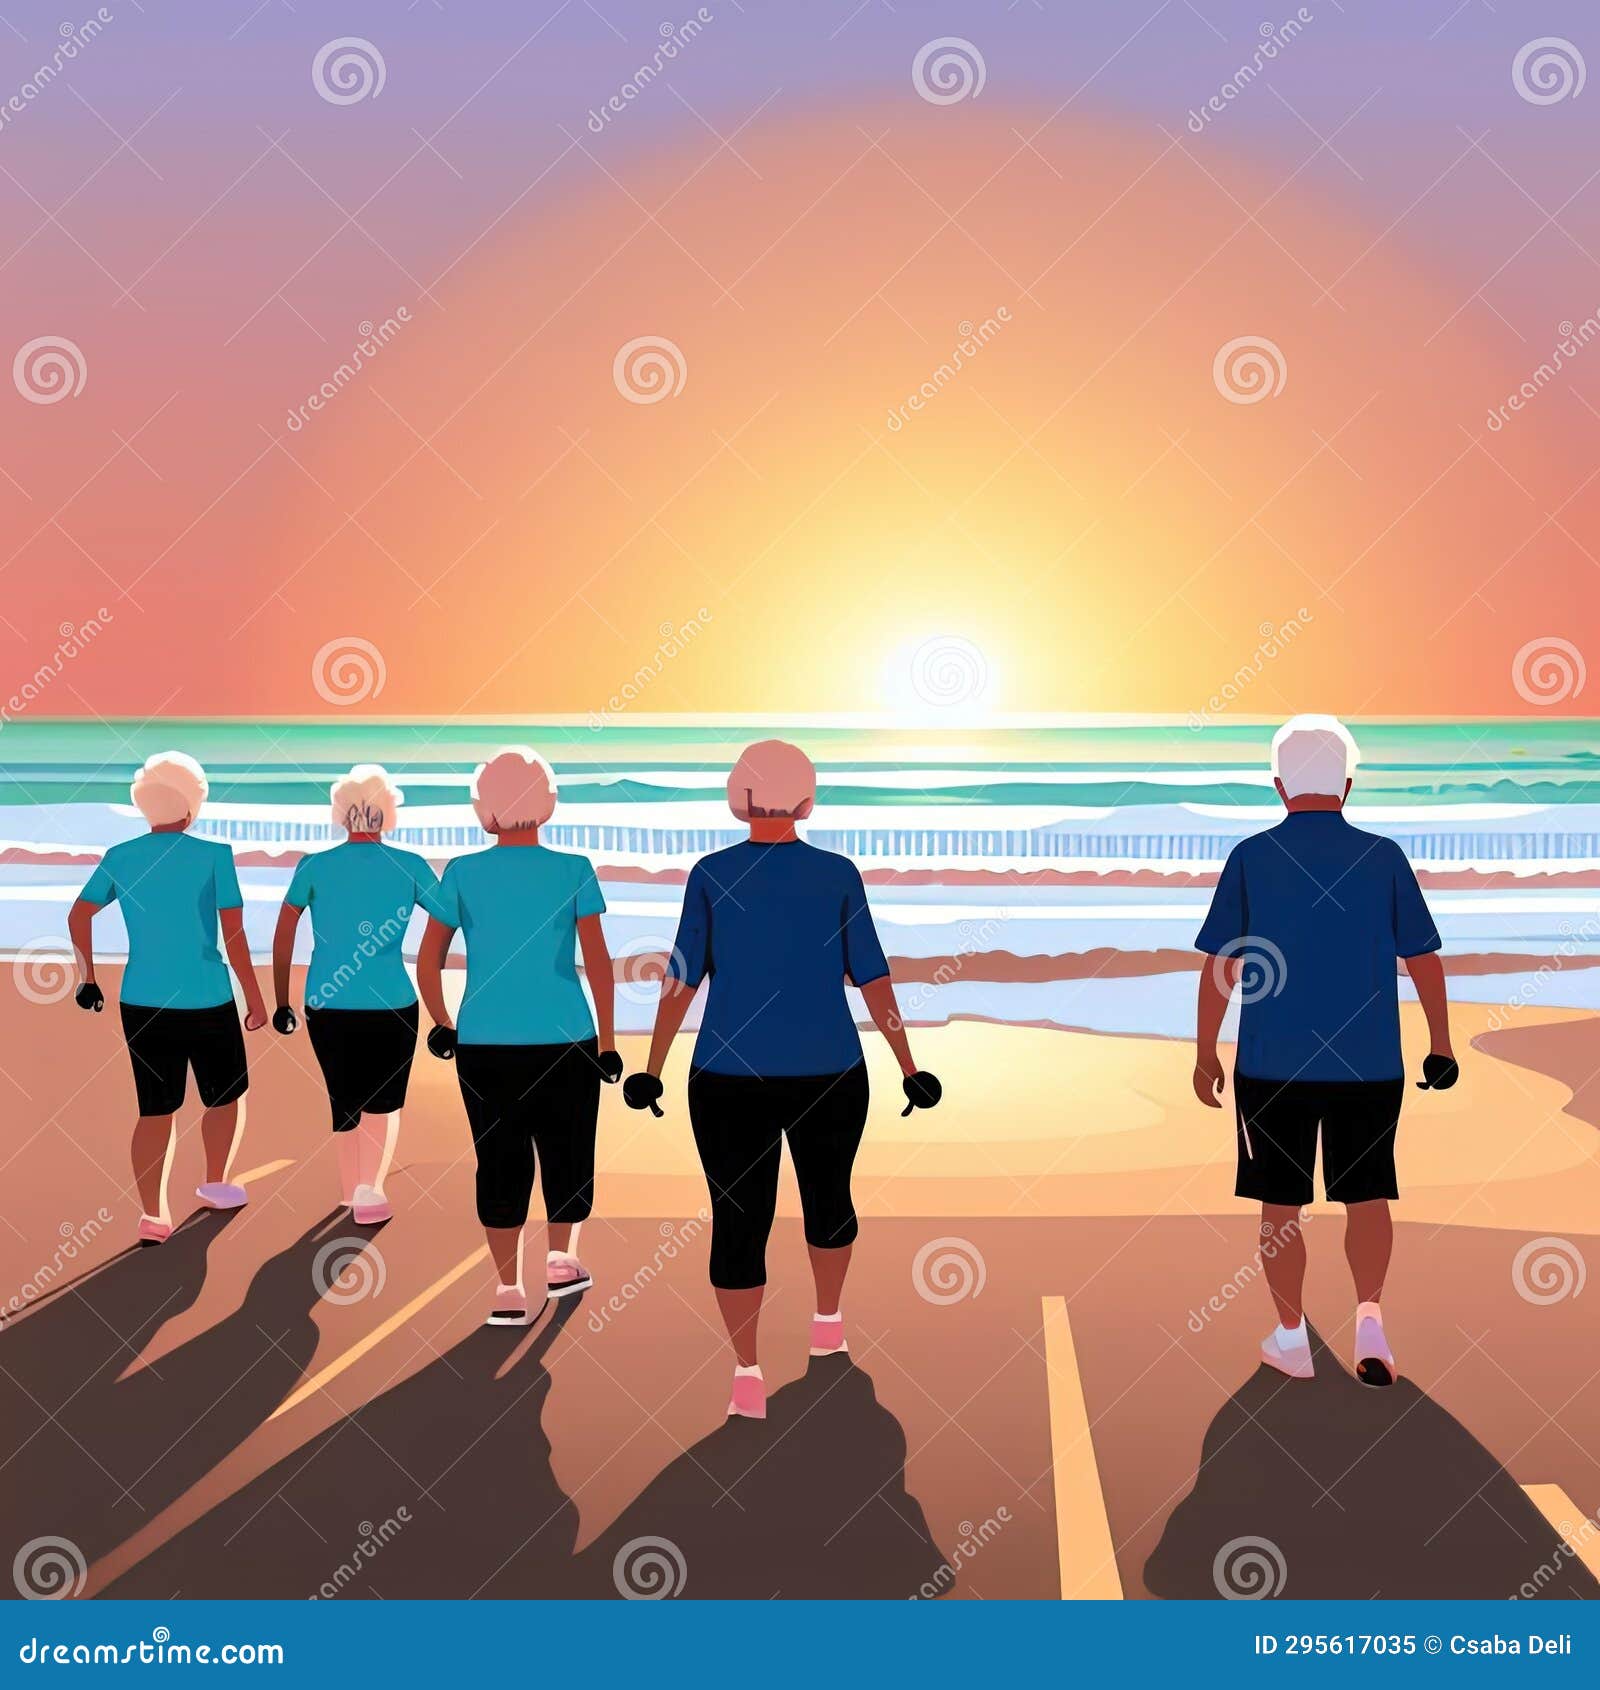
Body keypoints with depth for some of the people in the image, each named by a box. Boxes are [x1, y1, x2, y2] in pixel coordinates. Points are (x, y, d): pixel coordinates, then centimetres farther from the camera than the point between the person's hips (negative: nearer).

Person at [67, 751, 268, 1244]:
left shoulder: (119, 858, 2)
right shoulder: (214, 855, -11)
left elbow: (78, 916, 8)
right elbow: (234, 935, -12)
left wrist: (87, 977, 20)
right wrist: (255, 999, -5)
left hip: (142, 1003, 4)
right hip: (207, 1001, -4)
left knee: (155, 1110, 10)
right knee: (226, 1094, 20)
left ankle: (153, 1216, 9)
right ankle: (215, 1183, 33)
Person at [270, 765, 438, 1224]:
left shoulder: (313, 866, -1)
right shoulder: (409, 867, -3)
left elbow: (282, 940, 2)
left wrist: (281, 1002, 11)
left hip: (327, 1006, 2)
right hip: (391, 1006, -1)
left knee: (345, 1102, 17)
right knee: (384, 1102, 14)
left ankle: (348, 1195, 26)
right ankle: (370, 1188, -4)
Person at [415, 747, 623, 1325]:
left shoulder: (462, 873, -1)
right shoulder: (574, 871, -5)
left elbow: (428, 962, 0)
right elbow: (598, 962, -6)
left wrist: (441, 1025, 13)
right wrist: (608, 1043, 0)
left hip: (483, 1044, 1)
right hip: (565, 1038, -1)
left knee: (500, 1162, 9)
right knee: (566, 1152, 18)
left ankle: (509, 1291, 11)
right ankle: (561, 1261, 26)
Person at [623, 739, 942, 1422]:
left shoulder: (711, 874, -4)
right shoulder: (838, 874, -3)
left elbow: (681, 979, -3)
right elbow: (872, 977, -2)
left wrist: (653, 1069, 6)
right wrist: (908, 1067, 4)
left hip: (730, 1076, -1)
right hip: (828, 1075, 1)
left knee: (738, 1220, 4)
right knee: (829, 1195, 23)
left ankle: (747, 1375, -4)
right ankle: (828, 1323, 40)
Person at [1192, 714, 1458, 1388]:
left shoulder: (1249, 857, -4)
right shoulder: (1383, 856, -1)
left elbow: (1220, 968, -3)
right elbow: (1425, 959, 3)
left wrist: (1204, 1055, 5)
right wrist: (1440, 1045, 14)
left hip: (1272, 1063, -1)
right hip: (1369, 1063, 1)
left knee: (1280, 1204, 11)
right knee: (1367, 1195, 14)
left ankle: (1291, 1339, 19)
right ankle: (1369, 1314, -2)